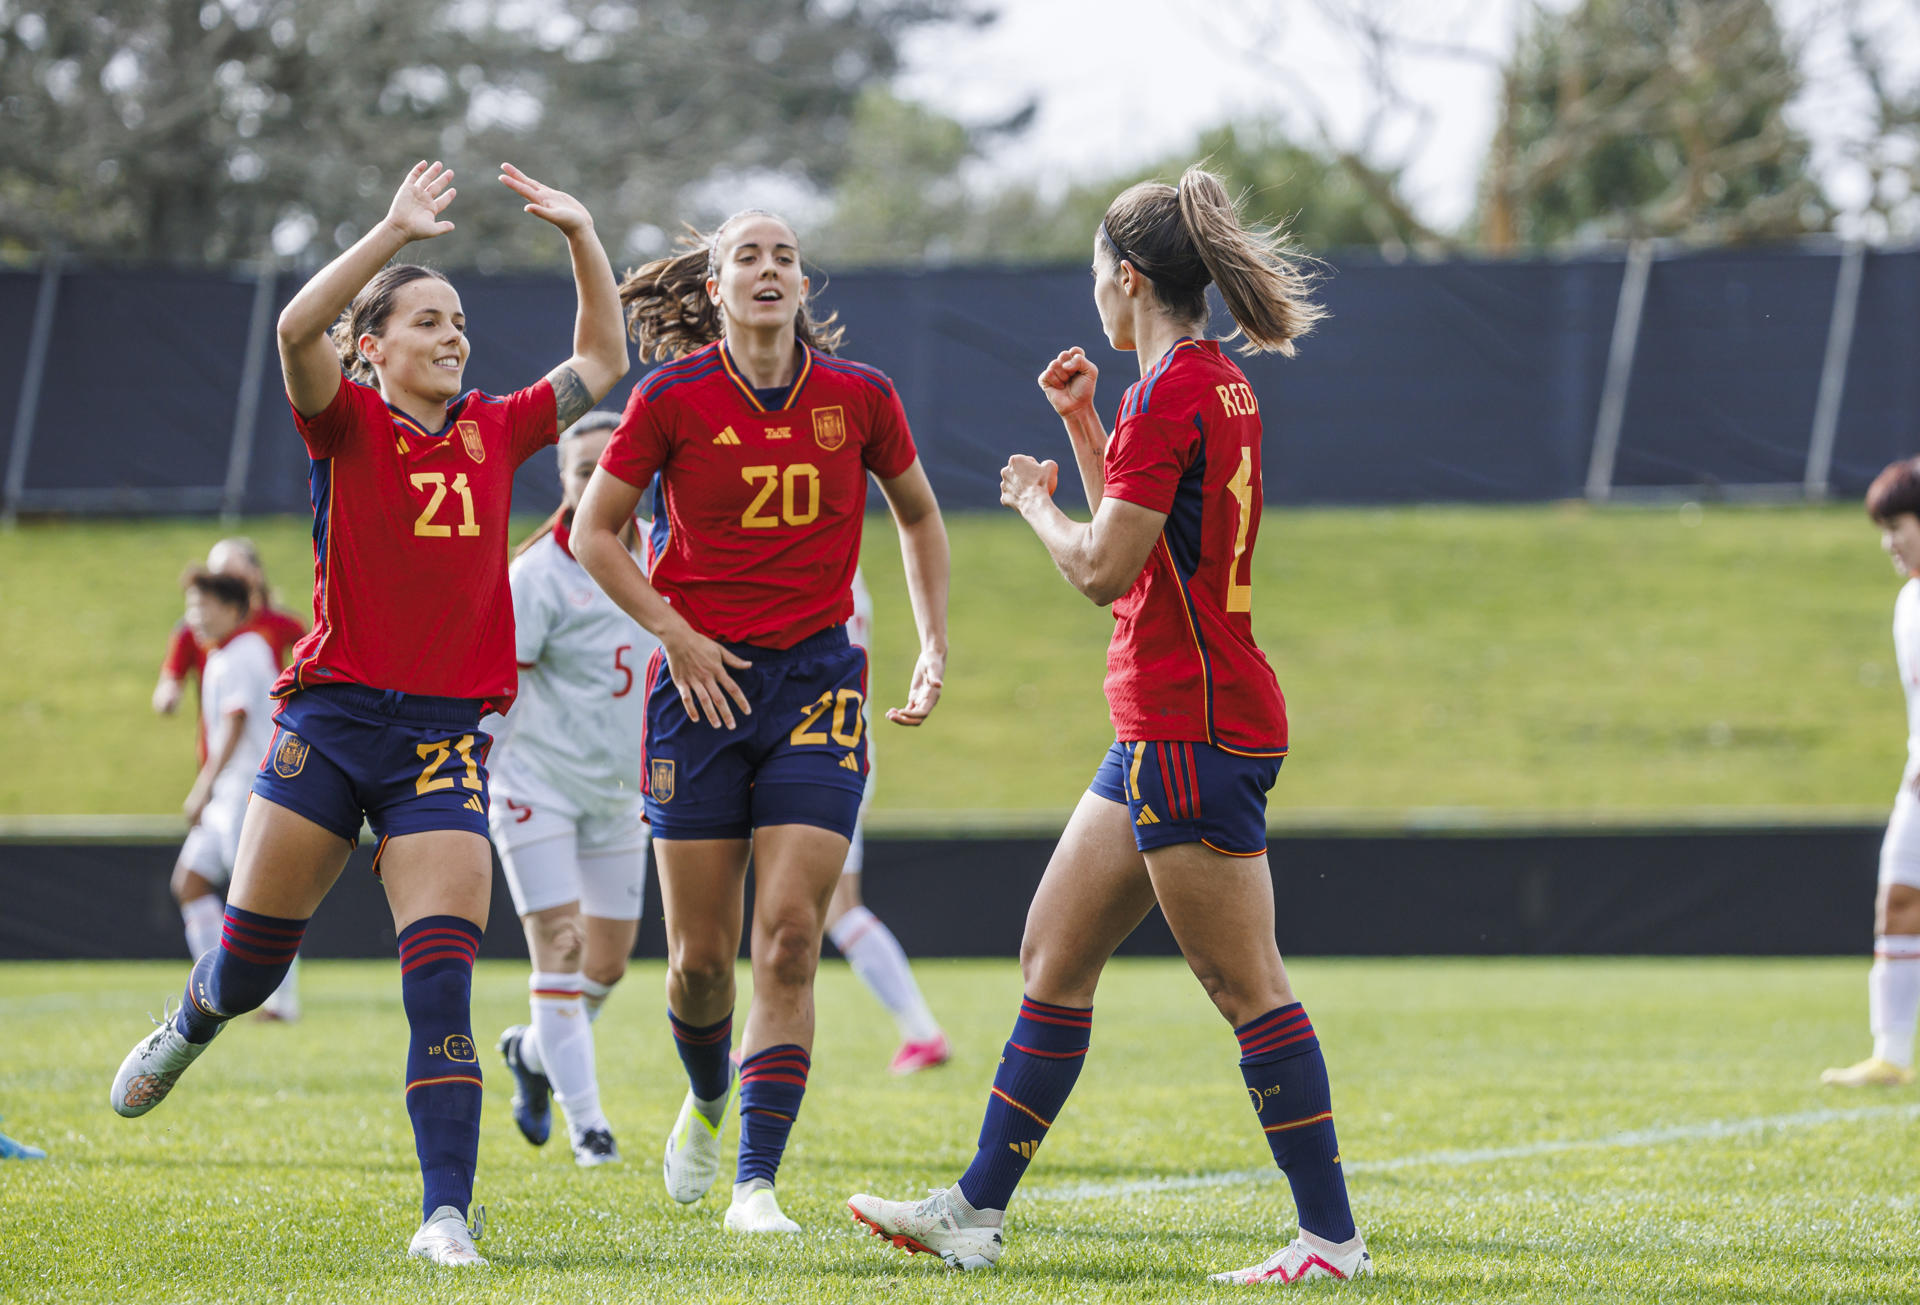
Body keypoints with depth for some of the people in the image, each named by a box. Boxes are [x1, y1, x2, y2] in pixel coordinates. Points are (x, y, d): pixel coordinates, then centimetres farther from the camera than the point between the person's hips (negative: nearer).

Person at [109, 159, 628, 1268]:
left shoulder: (495, 432, 11)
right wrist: (395, 231, -25)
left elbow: (602, 362, 17)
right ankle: (189, 1031, 46)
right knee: (251, 954, 9)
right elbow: (296, 331, -19)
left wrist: (581, 234, 7)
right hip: (332, 715, -1)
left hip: (448, 734, 2)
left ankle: (447, 1217, -13)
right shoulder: (346, 425, 0)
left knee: (442, 981, -11)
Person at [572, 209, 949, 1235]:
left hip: (816, 678, 0)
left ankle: (757, 1181, -9)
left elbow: (917, 514, 17)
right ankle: (707, 1100, 36)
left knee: (790, 937, -12)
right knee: (701, 955, 3)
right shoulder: (674, 397, -5)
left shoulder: (859, 396, 0)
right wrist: (674, 632, -7)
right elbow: (593, 532, 4)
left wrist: (934, 648, 9)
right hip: (703, 679, 0)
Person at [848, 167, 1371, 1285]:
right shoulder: (1218, 383, 15)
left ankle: (1332, 1236, -4)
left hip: (1192, 728, -10)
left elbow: (1104, 567, -17)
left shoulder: (1172, 390, -15)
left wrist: (1034, 505, 1)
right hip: (1170, 727, 10)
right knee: (1055, 956, 13)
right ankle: (977, 1212, 18)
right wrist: (1084, 427, 22)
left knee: (1248, 987, -7)